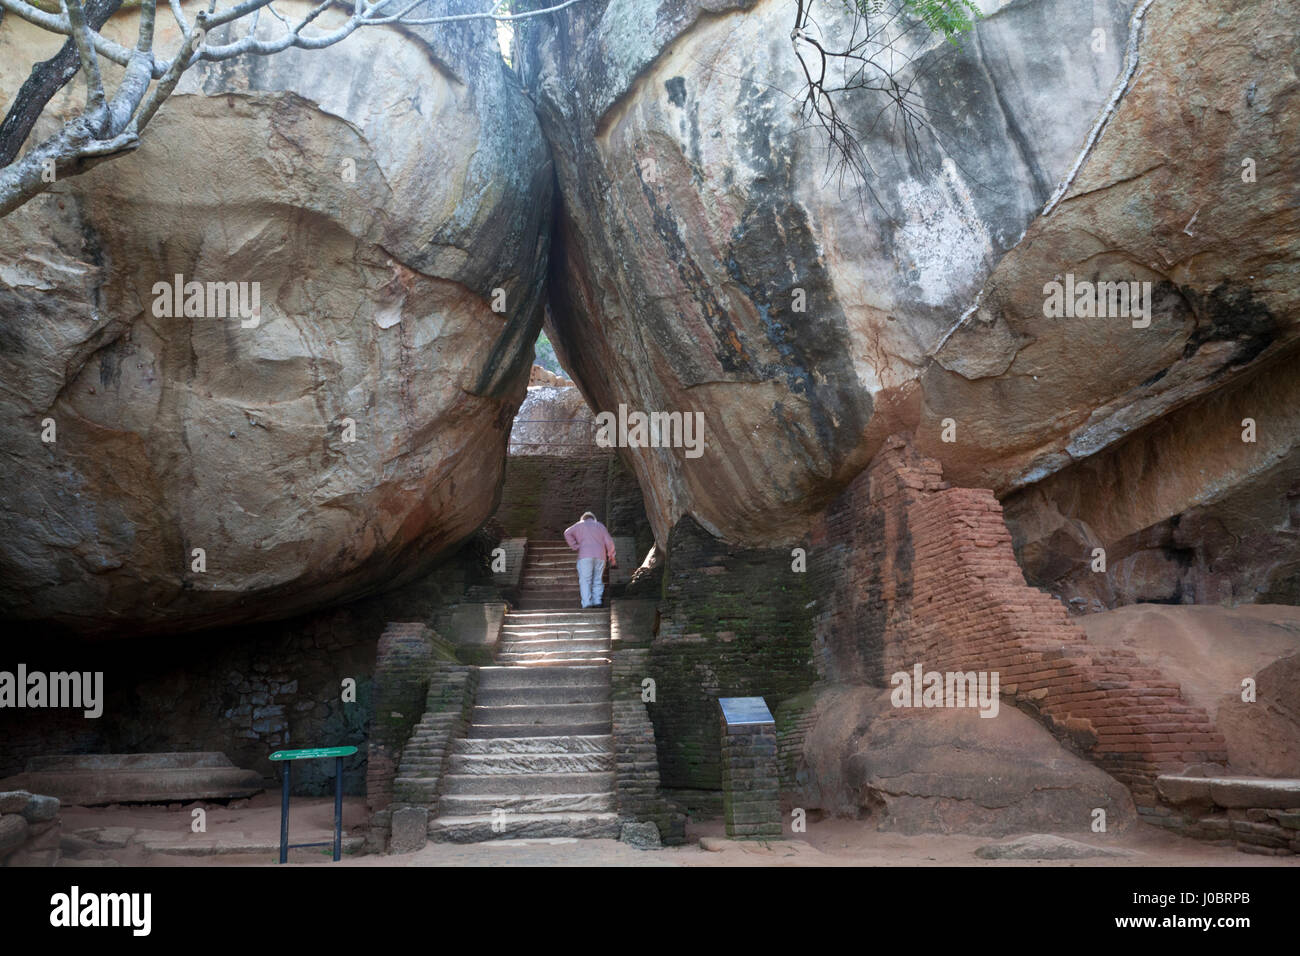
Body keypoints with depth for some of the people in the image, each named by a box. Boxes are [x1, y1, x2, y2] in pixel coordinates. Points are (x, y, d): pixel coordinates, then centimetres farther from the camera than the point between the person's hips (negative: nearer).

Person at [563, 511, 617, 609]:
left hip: (585, 556, -3)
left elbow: (567, 533, 3)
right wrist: (612, 558, 20)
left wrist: (575, 546, 5)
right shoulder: (600, 525, 24)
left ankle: (587, 603, -15)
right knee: (597, 580, 8)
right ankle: (597, 601, -5)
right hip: (600, 556, 3)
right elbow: (609, 542, 16)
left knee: (585, 580, -4)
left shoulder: (580, 525, 18)